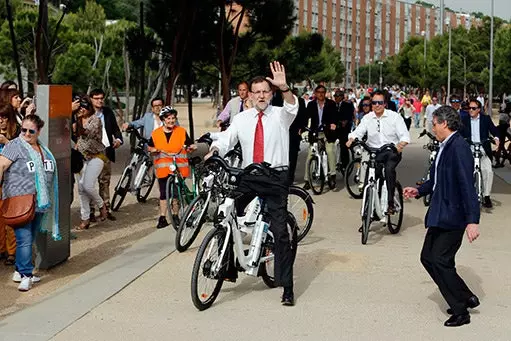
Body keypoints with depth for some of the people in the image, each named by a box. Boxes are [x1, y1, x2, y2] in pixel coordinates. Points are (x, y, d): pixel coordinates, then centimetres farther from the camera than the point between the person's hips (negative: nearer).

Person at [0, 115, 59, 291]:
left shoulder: (43, 149, 14)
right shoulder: (15, 146, -6)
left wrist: (47, 201, 23)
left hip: (39, 203, 7)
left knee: (30, 239, 13)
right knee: (24, 239, -11)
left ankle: (19, 271, 24)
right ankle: (26, 275, -6)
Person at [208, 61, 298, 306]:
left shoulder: (280, 115, 1)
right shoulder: (242, 118, 10)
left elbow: (292, 106, -21)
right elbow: (226, 139, 0)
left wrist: (284, 88, -40)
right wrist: (213, 151, -22)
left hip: (276, 178, -3)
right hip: (248, 177, 3)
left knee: (280, 231, -3)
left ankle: (287, 287, 2)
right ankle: (227, 266, 16)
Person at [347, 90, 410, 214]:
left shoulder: (394, 116, -1)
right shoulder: (367, 118, 9)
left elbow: (405, 135, -8)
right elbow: (358, 132, 2)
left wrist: (401, 144, -31)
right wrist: (351, 139, -22)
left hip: (392, 152, -3)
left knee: (389, 168, -33)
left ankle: (390, 203, -28)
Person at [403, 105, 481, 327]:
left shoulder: (458, 147, -19)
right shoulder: (445, 147, 11)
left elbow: (467, 185, -24)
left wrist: (473, 220, -26)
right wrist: (419, 191, 12)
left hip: (452, 215, -10)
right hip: (440, 214, 10)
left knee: (440, 260, -7)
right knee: (427, 257, 12)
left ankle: (460, 312, 8)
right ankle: (465, 298, 24)